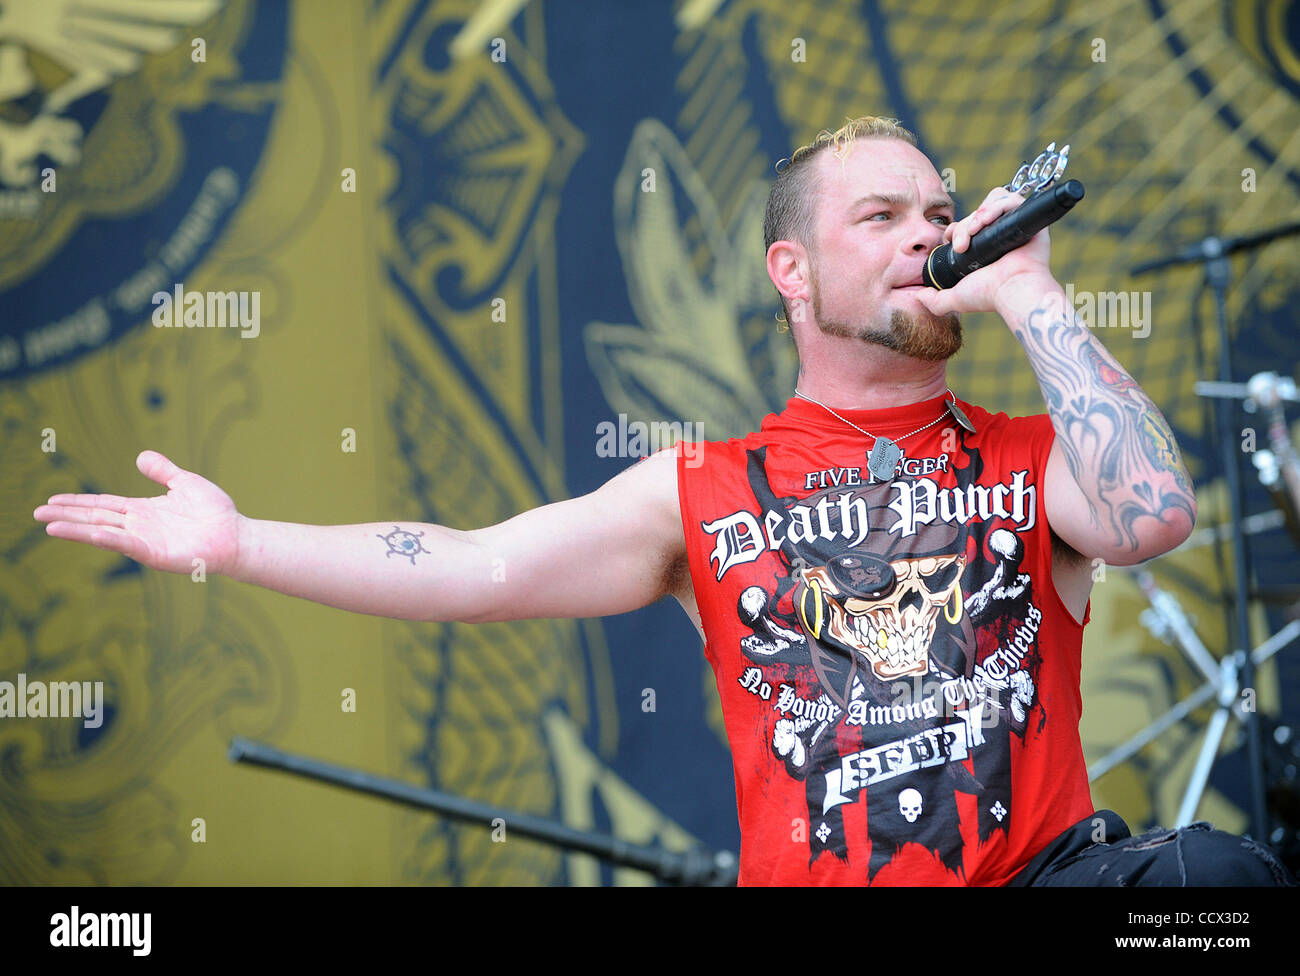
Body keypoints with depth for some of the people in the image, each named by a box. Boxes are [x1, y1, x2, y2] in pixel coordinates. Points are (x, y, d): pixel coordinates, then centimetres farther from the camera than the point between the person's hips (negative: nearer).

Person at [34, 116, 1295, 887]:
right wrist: (235, 541, 7)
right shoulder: (707, 489, 14)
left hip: (1043, 864, -1)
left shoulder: (1031, 456, 11)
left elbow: (1151, 516, -11)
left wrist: (1027, 294, -4)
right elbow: (473, 569, 10)